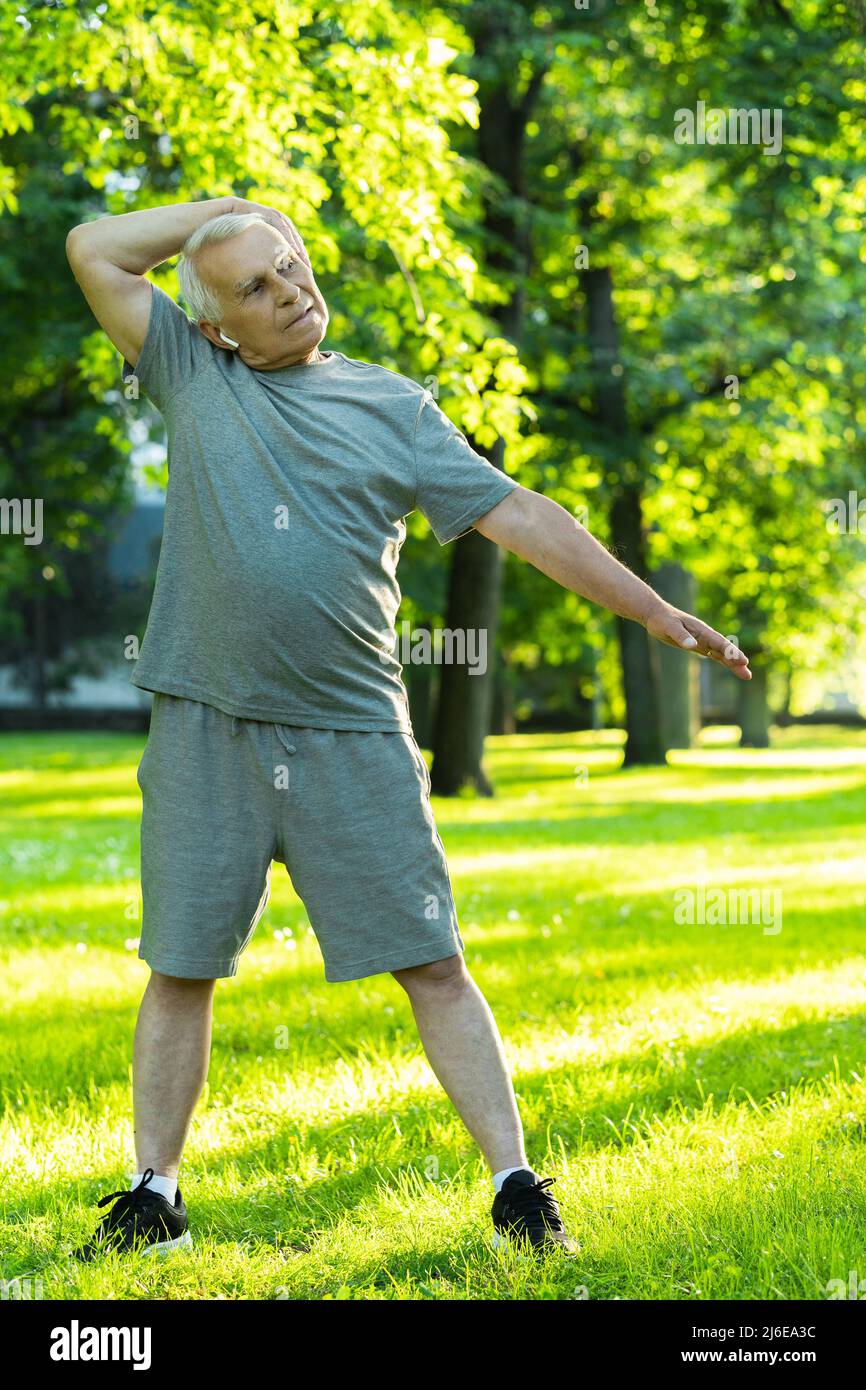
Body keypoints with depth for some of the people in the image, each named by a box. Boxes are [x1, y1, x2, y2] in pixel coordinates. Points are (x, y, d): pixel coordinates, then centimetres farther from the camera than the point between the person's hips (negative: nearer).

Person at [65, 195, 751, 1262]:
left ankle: (517, 1189, 3)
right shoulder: (193, 376, 9)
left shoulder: (392, 406, 8)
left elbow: (519, 516, 5)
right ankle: (152, 1198, 19)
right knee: (180, 969, 6)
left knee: (431, 965, -1)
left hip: (354, 735, 0)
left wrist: (654, 611, -1)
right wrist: (222, 209, 9)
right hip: (206, 732, 1)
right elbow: (93, 249, 4)